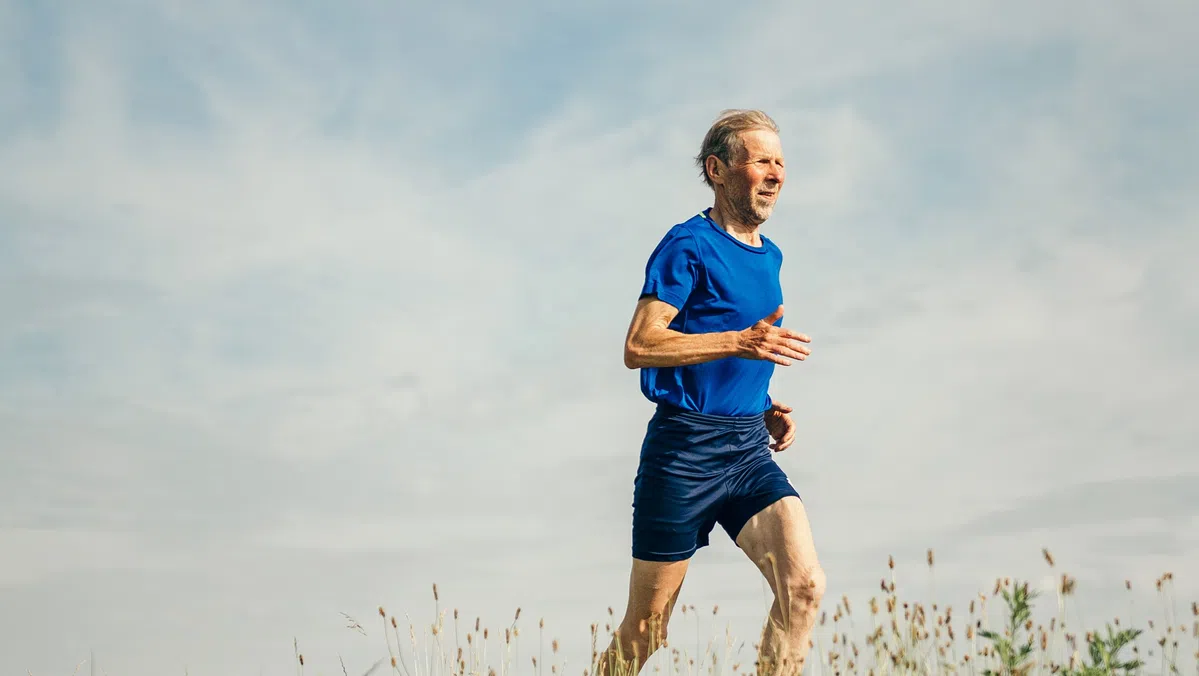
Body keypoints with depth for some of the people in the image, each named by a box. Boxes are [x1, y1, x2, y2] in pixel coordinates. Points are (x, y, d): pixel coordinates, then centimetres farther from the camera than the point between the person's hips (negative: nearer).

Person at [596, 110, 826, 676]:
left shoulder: (770, 256, 16)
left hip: (750, 451, 6)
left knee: (805, 586, -15)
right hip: (685, 450, -6)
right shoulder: (689, 245, -8)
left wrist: (768, 410, 10)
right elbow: (638, 346, -18)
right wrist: (739, 341, -26)